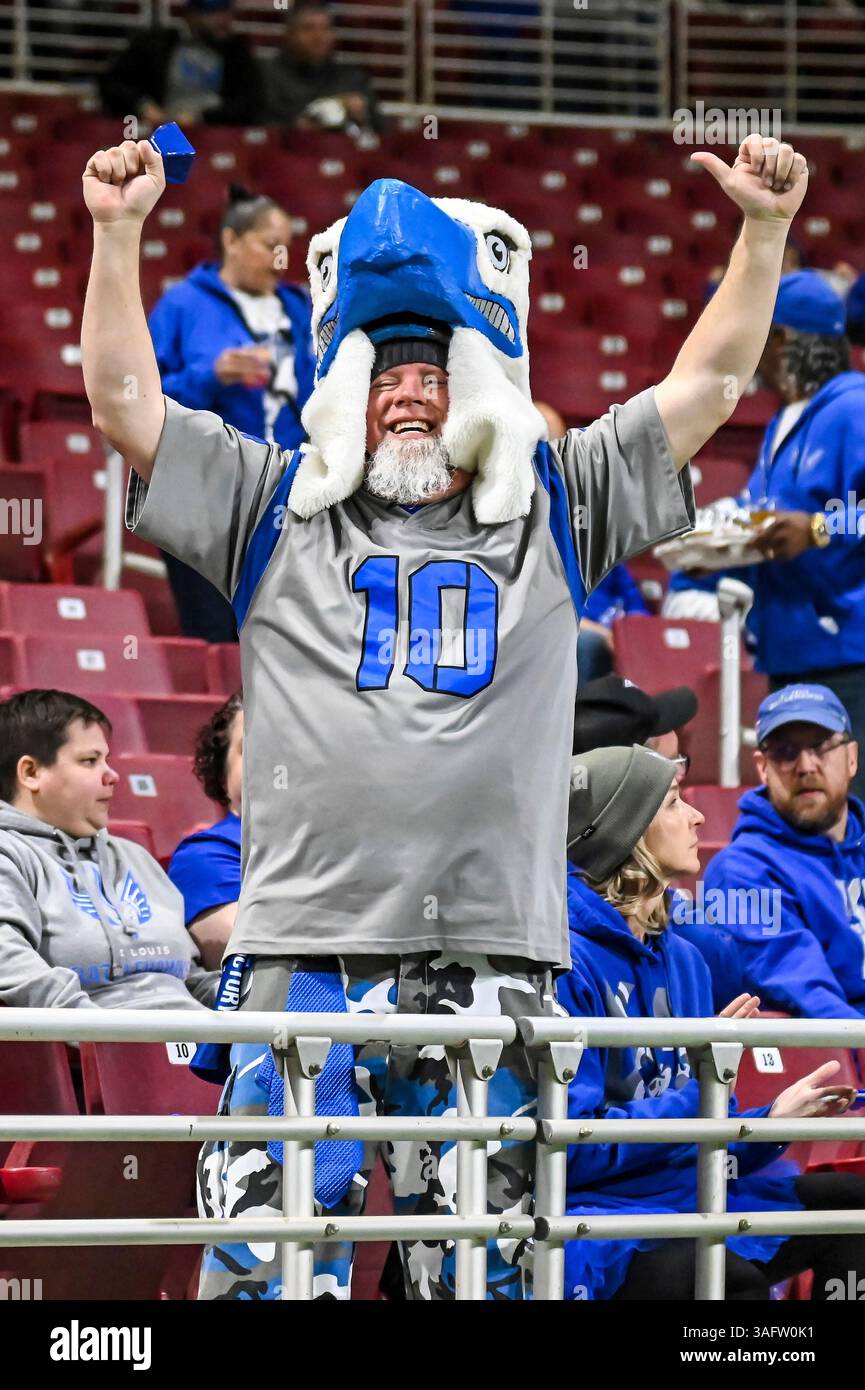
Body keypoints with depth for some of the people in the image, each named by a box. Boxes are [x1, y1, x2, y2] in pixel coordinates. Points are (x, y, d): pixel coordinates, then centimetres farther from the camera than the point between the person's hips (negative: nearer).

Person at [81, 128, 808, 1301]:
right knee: (272, 1255, -7)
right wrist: (118, 234, 0)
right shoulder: (276, 510, 13)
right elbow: (127, 405, 8)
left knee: (483, 1266, 5)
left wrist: (764, 233, 3)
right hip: (307, 943, -1)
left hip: (494, 960, 1)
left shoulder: (556, 511, 14)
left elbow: (704, 385, 12)